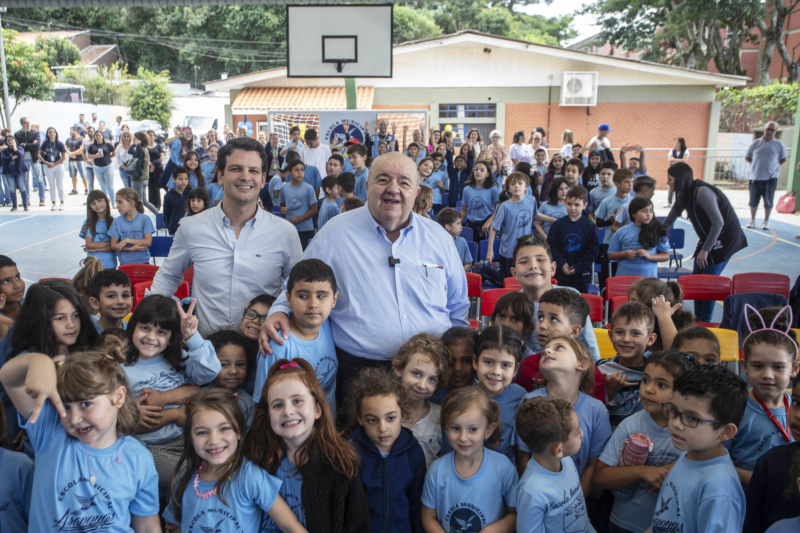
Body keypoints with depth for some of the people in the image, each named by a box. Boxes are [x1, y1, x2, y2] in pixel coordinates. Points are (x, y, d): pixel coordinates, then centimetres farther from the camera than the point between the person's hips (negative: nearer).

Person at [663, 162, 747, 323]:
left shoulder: (702, 192, -26)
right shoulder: (685, 193, 2)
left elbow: (718, 223, -28)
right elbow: (671, 218, 15)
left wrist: (705, 249, -22)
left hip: (724, 238, -9)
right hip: (708, 237, 9)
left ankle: (705, 322, 9)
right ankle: (698, 318, 20)